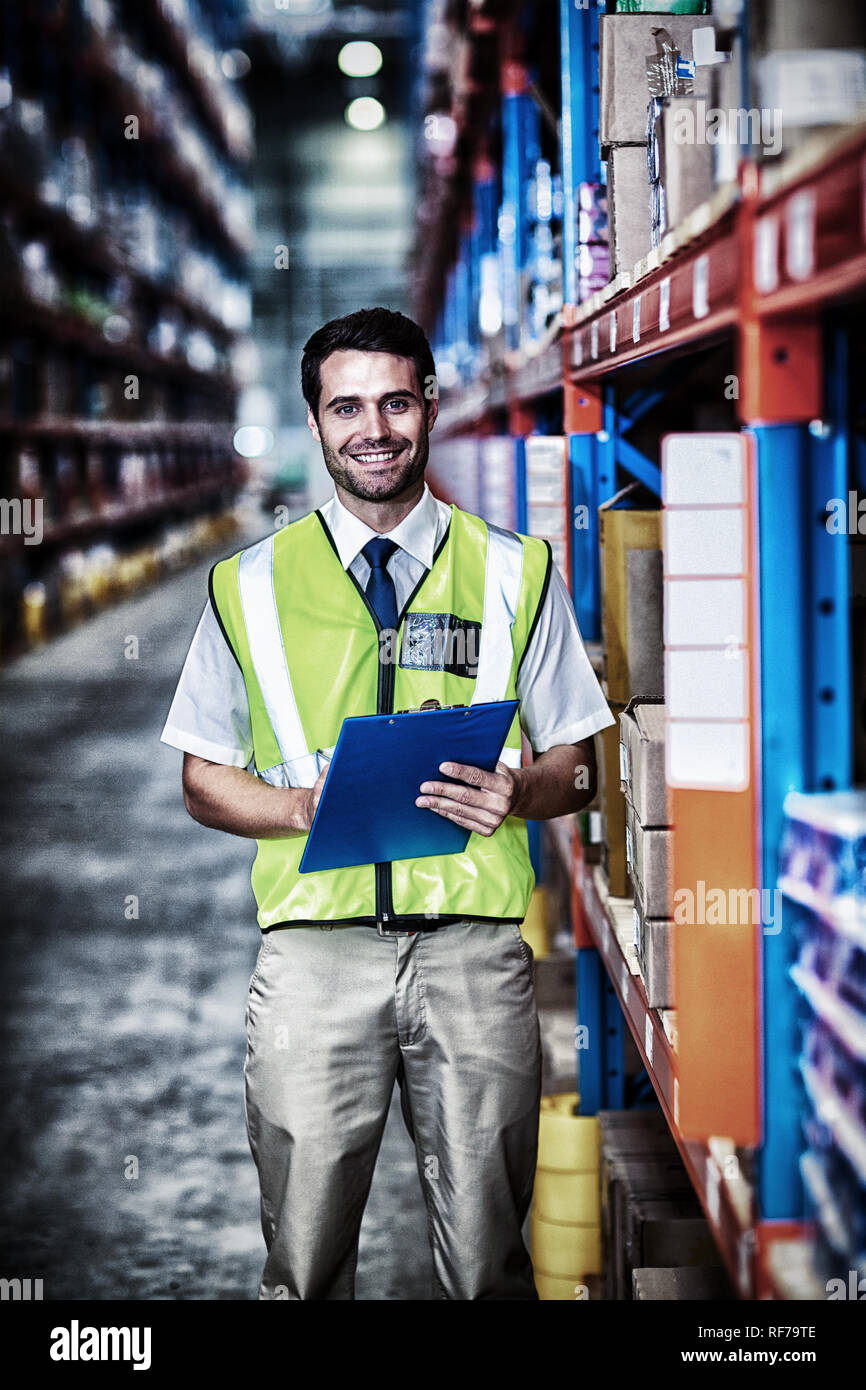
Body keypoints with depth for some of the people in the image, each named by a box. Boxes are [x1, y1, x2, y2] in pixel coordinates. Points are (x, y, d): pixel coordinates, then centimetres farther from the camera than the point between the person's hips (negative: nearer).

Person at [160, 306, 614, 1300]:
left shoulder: (517, 573, 9)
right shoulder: (248, 585, 9)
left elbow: (576, 767, 11)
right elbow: (204, 782, 11)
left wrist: (516, 793, -11)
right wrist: (299, 808, -9)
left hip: (474, 948, 0)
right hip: (314, 948, 0)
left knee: (488, 1264, 4)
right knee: (303, 1265, 4)